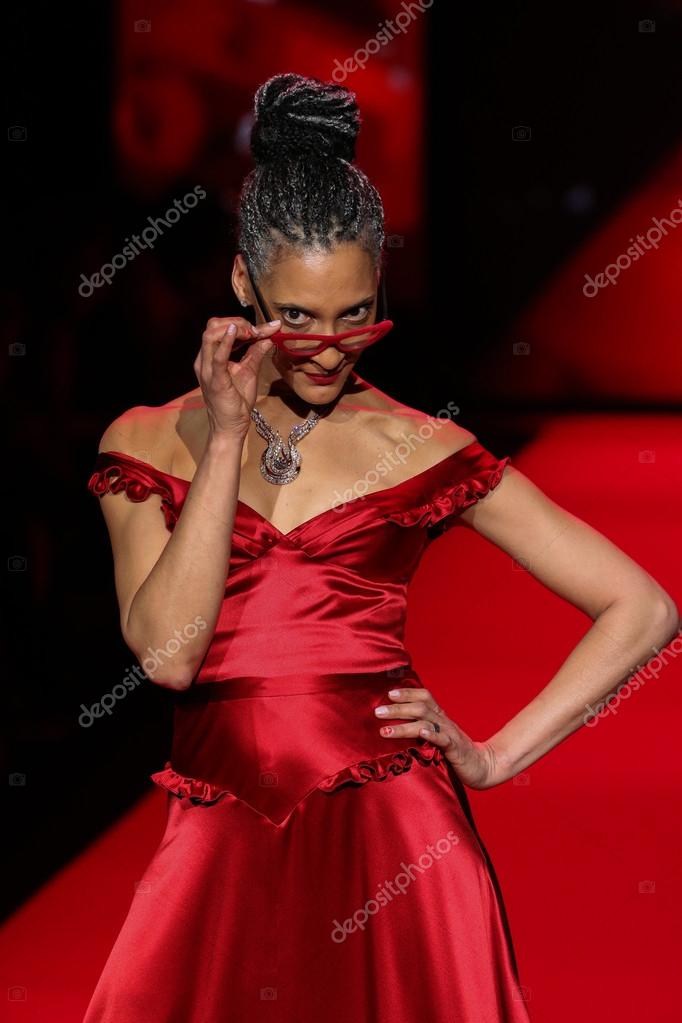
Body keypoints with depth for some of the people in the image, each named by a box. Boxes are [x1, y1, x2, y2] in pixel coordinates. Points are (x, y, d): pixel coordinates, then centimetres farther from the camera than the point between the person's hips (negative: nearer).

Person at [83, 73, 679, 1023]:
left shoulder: (419, 448, 5)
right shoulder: (149, 444, 8)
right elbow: (167, 650, -9)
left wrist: (495, 757, 1)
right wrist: (226, 438, -8)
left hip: (389, 837, -1)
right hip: (223, 846, 1)